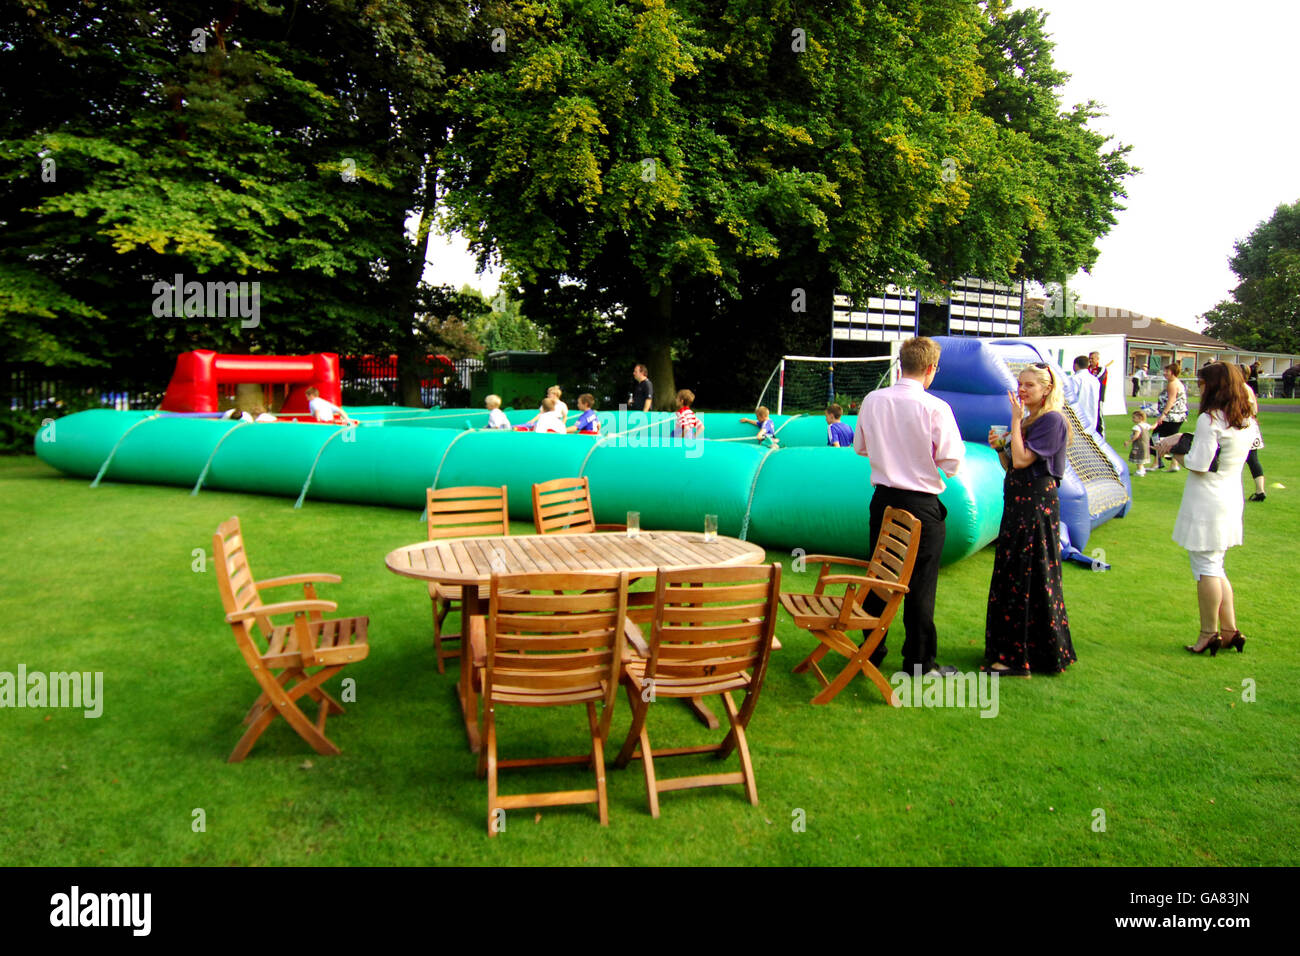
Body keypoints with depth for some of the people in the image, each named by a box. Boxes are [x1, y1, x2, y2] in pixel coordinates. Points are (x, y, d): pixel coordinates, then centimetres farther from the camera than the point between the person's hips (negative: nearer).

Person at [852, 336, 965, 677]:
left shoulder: (872, 400, -2)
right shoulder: (935, 408, -15)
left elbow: (860, 447, 10)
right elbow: (952, 463, -13)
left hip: (883, 499, 4)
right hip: (921, 505, -4)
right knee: (920, 585, 7)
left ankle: (872, 651, 27)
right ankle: (919, 661, 17)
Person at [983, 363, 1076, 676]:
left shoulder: (1052, 419, -11)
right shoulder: (1027, 420, 15)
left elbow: (1022, 460, -20)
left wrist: (1016, 420, -15)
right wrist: (999, 447, -2)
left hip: (1037, 503, -9)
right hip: (1017, 502, 9)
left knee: (1028, 577, -5)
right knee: (1011, 576, 13)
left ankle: (1017, 657, 1)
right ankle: (1011, 650, 24)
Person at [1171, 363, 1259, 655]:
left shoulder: (1210, 420, -17)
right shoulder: (1248, 422, 8)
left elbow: (1198, 465, -20)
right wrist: (1188, 441, 17)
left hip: (1206, 502, -8)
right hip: (1232, 501, 8)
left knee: (1206, 568, 0)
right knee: (1216, 568, 18)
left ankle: (1208, 634, 7)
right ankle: (1230, 630, 18)